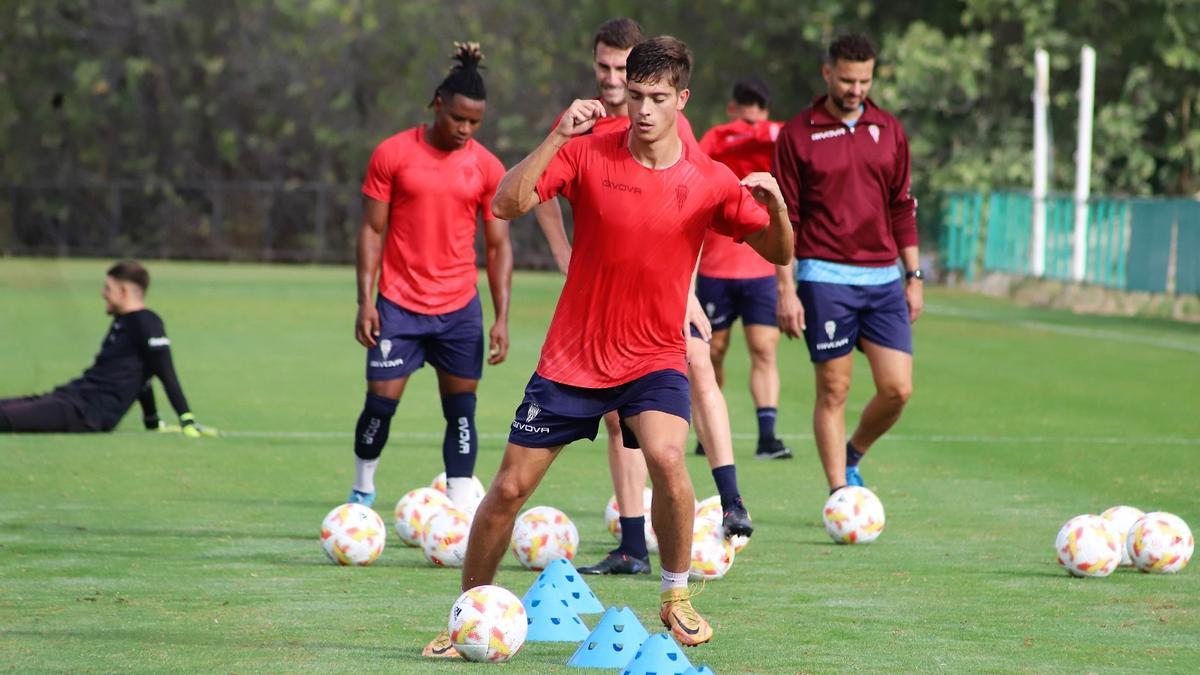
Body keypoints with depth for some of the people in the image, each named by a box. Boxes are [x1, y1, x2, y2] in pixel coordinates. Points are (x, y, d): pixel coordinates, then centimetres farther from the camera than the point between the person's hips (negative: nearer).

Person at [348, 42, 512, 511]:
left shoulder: (487, 168, 2)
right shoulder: (393, 155, -3)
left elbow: (498, 246, 5)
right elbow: (372, 230, 0)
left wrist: (502, 318, -2)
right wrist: (365, 301, -7)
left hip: (459, 309, 2)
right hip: (399, 305, -2)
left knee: (461, 409, 1)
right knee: (381, 401, -3)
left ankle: (460, 507, 5)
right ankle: (362, 490, 20)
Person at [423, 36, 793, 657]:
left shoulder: (709, 182, -6)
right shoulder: (587, 152, -8)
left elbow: (778, 253, -1)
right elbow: (506, 204, -18)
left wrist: (775, 206, -22)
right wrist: (558, 136, -28)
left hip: (655, 357, -1)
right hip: (572, 356, 1)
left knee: (666, 457, -29)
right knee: (510, 486, 3)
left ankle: (676, 600, -8)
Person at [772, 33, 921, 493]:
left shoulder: (889, 131, 10)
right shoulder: (797, 135, -1)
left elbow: (903, 208, 15)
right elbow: (785, 218, -1)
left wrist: (914, 276, 11)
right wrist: (786, 292, -6)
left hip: (883, 278, 4)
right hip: (825, 278, -4)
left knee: (898, 388, -2)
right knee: (833, 390, -2)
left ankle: (852, 457, 24)